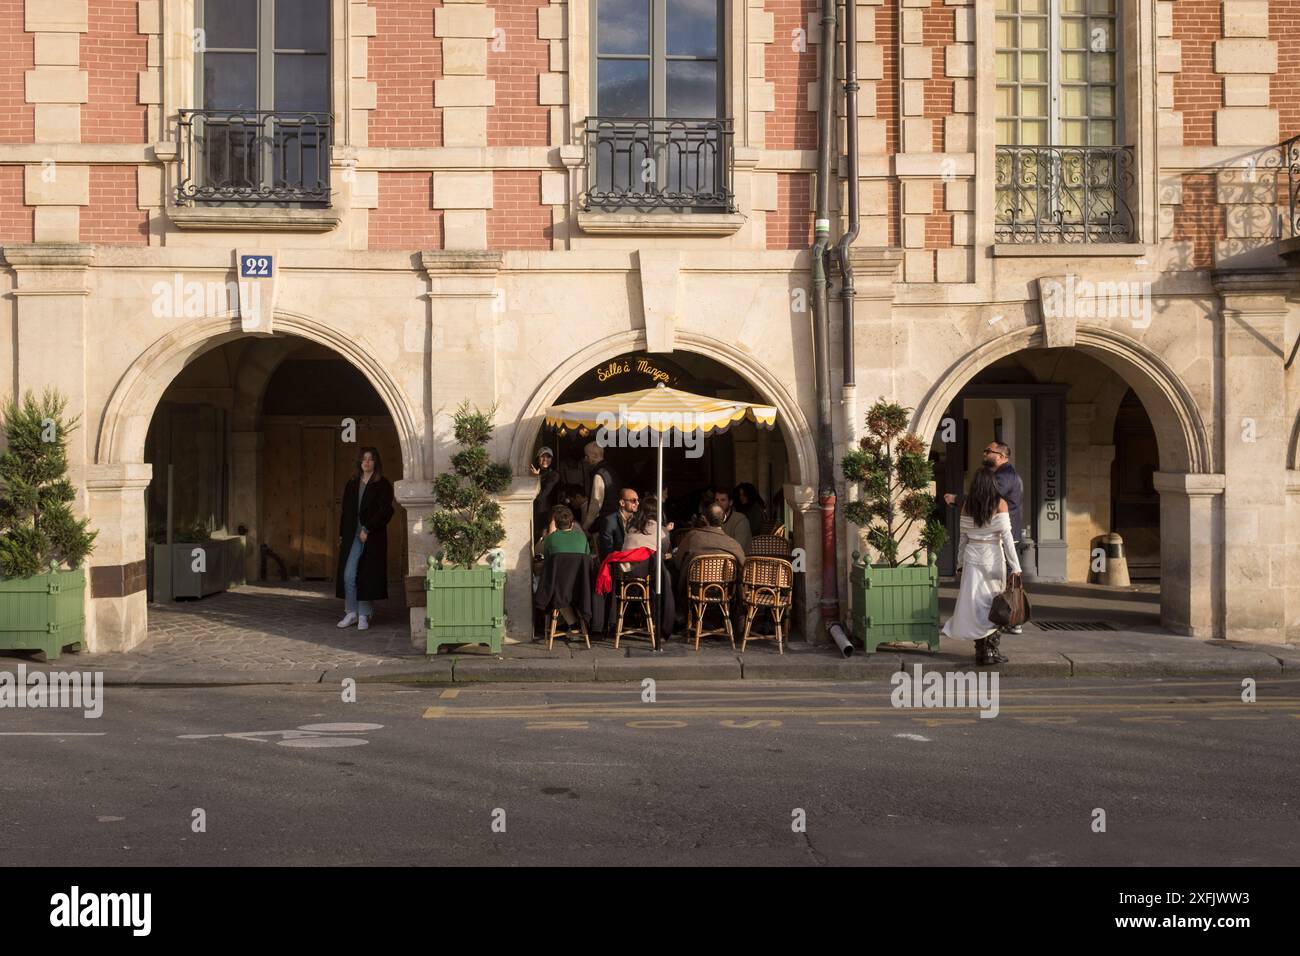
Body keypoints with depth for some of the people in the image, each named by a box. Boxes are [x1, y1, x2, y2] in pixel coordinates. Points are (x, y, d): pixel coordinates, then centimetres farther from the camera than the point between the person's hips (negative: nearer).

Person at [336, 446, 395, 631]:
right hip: (352, 536, 4)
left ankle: (364, 615, 6)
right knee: (348, 575, -4)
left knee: (368, 575, -2)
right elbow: (345, 511, 15)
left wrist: (368, 529, -14)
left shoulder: (383, 485, 0)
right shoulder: (352, 484, 14)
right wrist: (342, 534, 8)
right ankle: (352, 613, 6)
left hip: (373, 537, -4)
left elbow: (385, 511, -8)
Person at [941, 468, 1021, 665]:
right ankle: (990, 650, 4)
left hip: (972, 558, 3)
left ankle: (980, 649, 11)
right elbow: (1006, 537, -10)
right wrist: (1015, 567, -8)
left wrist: (960, 564, 18)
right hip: (993, 558, -3)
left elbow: (963, 537, 8)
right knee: (993, 605, 5)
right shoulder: (1000, 504, -6)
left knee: (975, 603, 8)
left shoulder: (967, 506, 4)